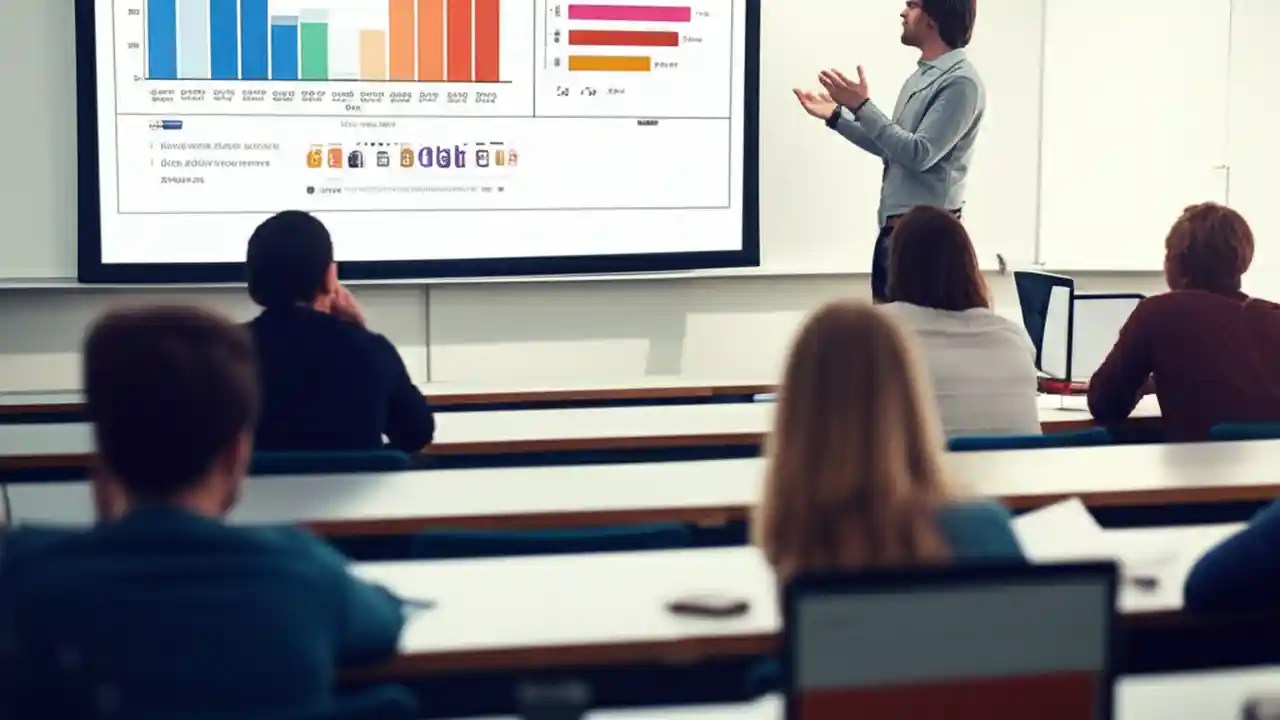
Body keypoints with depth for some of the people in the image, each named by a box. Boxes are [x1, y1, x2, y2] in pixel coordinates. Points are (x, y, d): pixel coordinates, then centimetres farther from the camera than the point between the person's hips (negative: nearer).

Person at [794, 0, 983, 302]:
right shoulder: (922, 75, 13)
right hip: (895, 226, 9)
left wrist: (862, 107, -20)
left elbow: (919, 154, -21)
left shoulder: (960, 82, -15)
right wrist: (836, 116, 16)